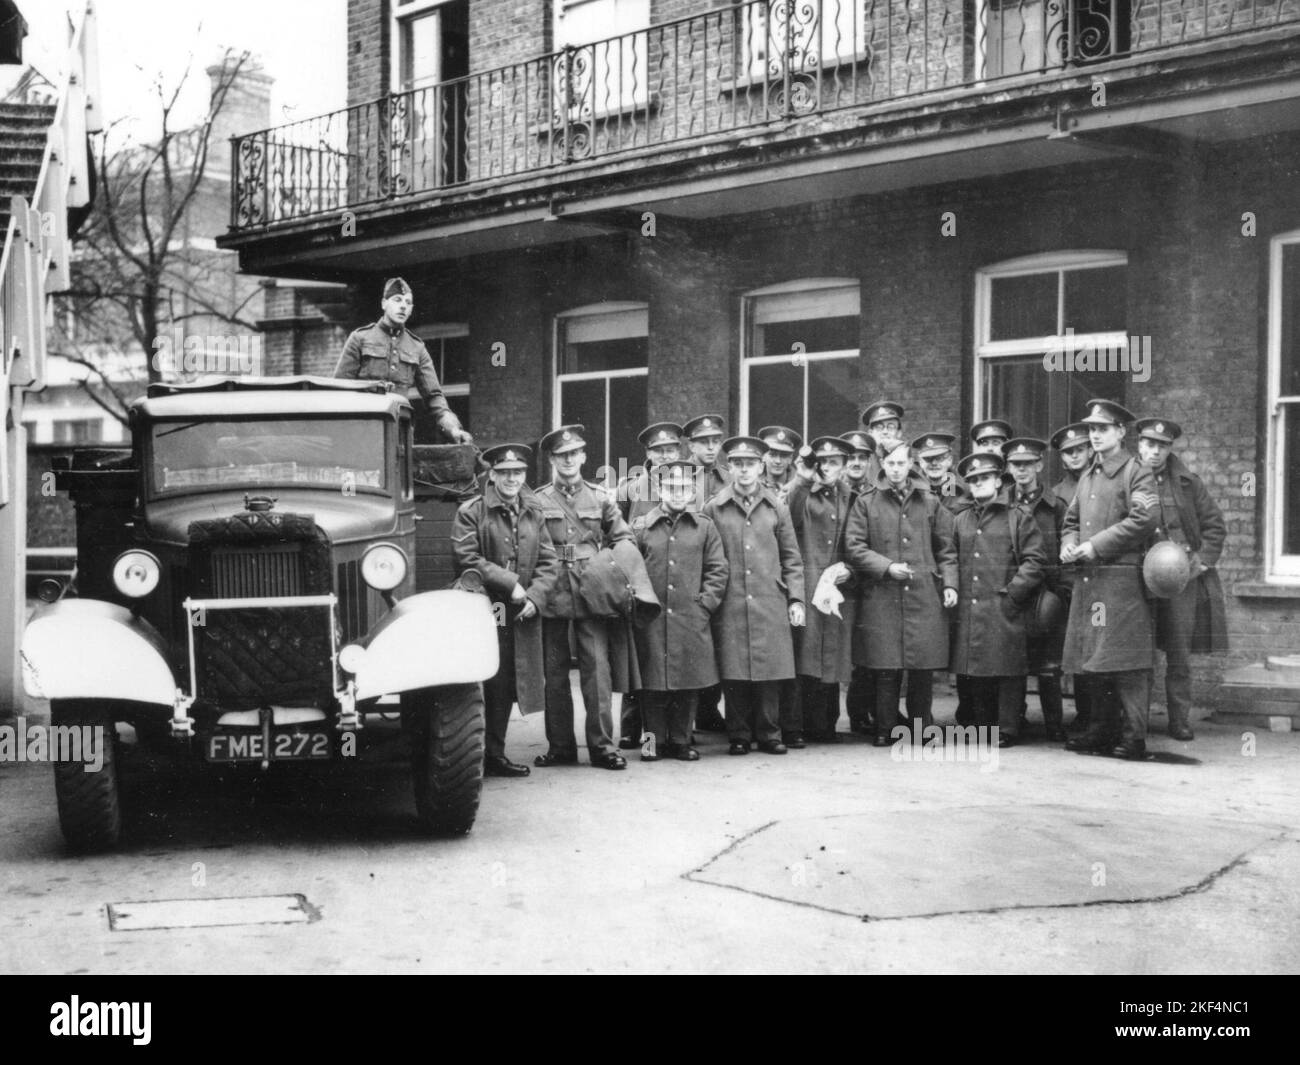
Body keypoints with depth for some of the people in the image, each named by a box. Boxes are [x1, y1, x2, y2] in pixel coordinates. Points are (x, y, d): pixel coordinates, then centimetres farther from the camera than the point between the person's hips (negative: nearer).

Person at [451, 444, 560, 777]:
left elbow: (548, 562, 10)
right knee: (481, 686, -5)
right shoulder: (470, 512, -2)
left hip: (520, 616, 5)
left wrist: (534, 597, -7)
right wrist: (510, 584, -14)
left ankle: (494, 754, 18)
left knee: (505, 687, 9)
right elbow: (467, 559, -12)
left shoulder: (533, 514, 14)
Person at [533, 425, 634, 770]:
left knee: (597, 668, -5)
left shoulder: (601, 498, 10)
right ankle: (560, 746, 12)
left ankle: (602, 745, 0)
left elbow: (624, 540, 11)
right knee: (554, 672, 5)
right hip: (552, 598, 0)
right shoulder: (537, 501, 6)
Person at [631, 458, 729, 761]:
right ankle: (655, 739, 13)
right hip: (651, 621, -1)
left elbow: (718, 569, 6)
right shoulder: (641, 527, 3)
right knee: (653, 684, 2)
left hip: (691, 620, 1)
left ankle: (681, 741, 16)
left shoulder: (704, 527, 6)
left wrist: (704, 602, -3)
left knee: (688, 684, 5)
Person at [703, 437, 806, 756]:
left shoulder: (777, 508, 8)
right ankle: (739, 736, 11)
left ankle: (769, 734, 13)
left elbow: (792, 558, 11)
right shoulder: (713, 509, 4)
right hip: (730, 606, -1)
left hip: (771, 604, 1)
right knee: (734, 674, 0)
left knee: (770, 672, 2)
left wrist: (796, 599, 4)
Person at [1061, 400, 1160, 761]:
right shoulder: (1088, 477, 19)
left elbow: (1143, 520, -17)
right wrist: (1069, 544, 3)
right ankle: (1103, 729, 21)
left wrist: (1095, 546, -17)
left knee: (1126, 659, -8)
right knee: (1093, 660, 11)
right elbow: (1071, 520, 26)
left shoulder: (1137, 473, -4)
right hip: (1087, 579, 8)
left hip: (1122, 579, -8)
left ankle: (1133, 736, -4)